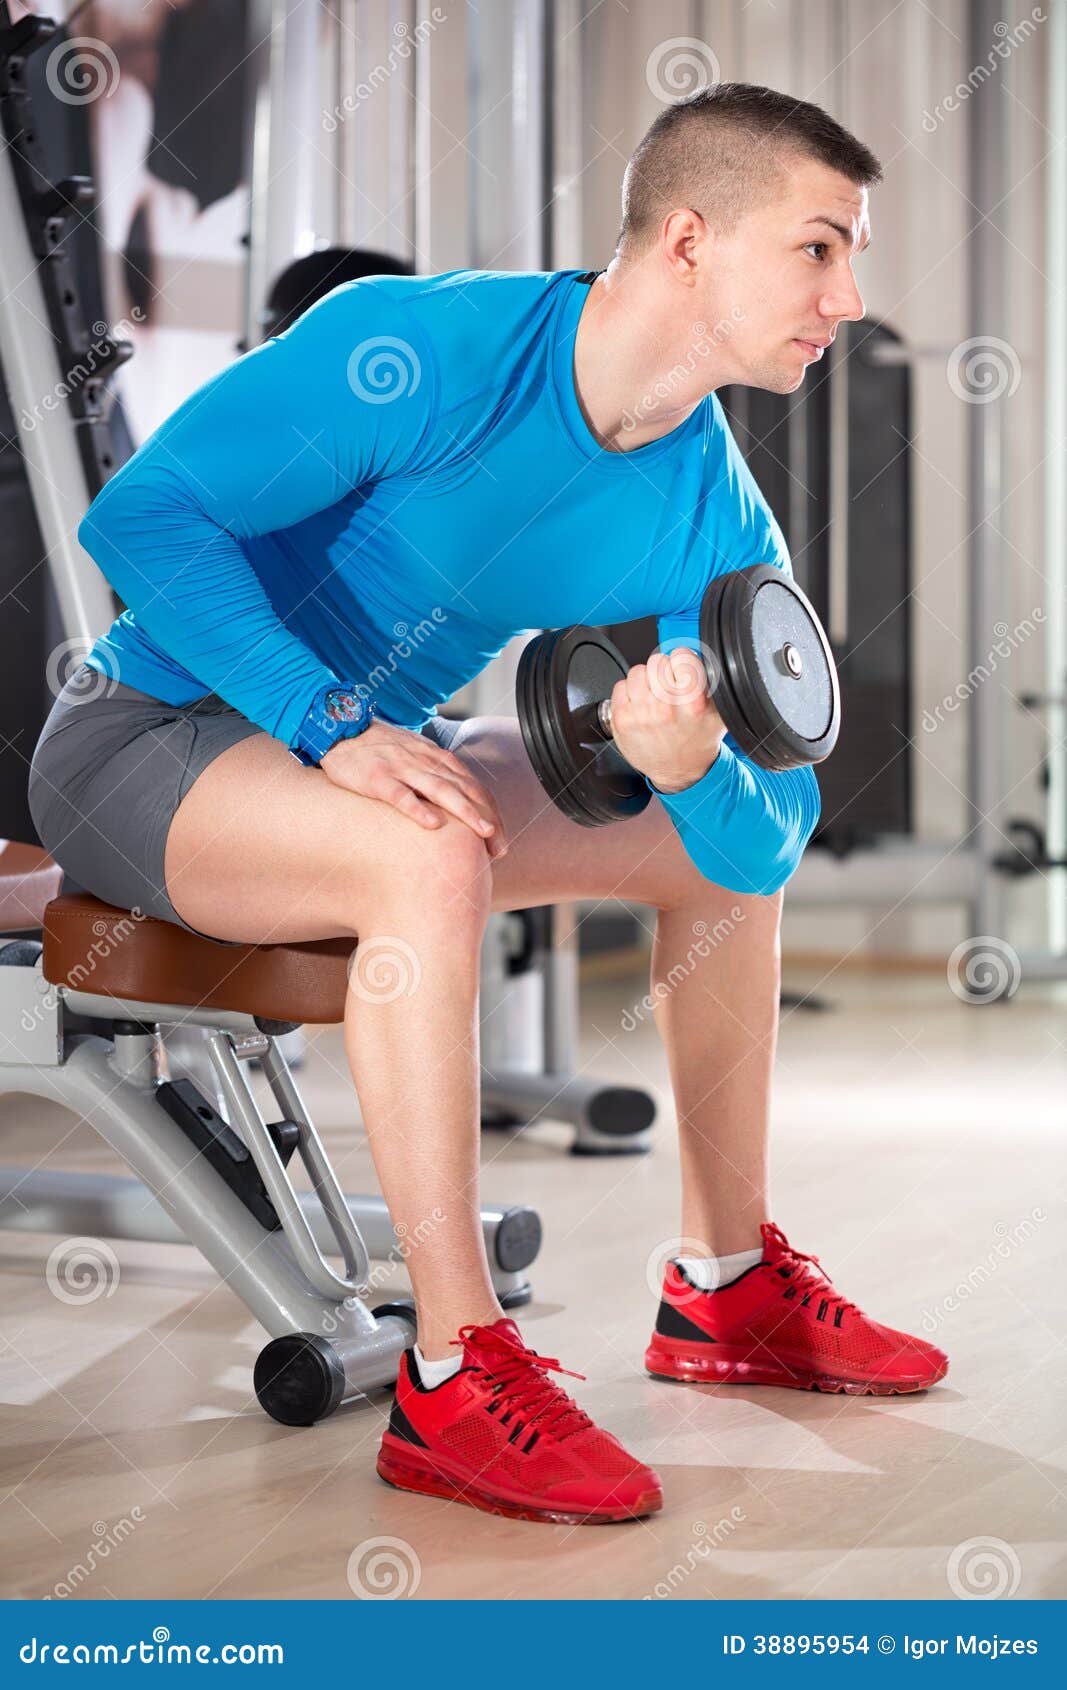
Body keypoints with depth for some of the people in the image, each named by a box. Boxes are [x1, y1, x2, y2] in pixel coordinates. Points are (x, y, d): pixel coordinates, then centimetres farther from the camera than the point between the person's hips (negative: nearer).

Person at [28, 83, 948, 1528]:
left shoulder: (713, 525, -5)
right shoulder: (425, 350, -25)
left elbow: (770, 836, -8)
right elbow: (143, 516, -26)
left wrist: (695, 772, -32)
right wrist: (335, 729, -34)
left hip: (378, 751, 8)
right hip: (144, 741, -8)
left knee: (722, 844, 7)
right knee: (432, 860, -36)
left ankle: (726, 1290, 17)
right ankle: (456, 1381, -27)